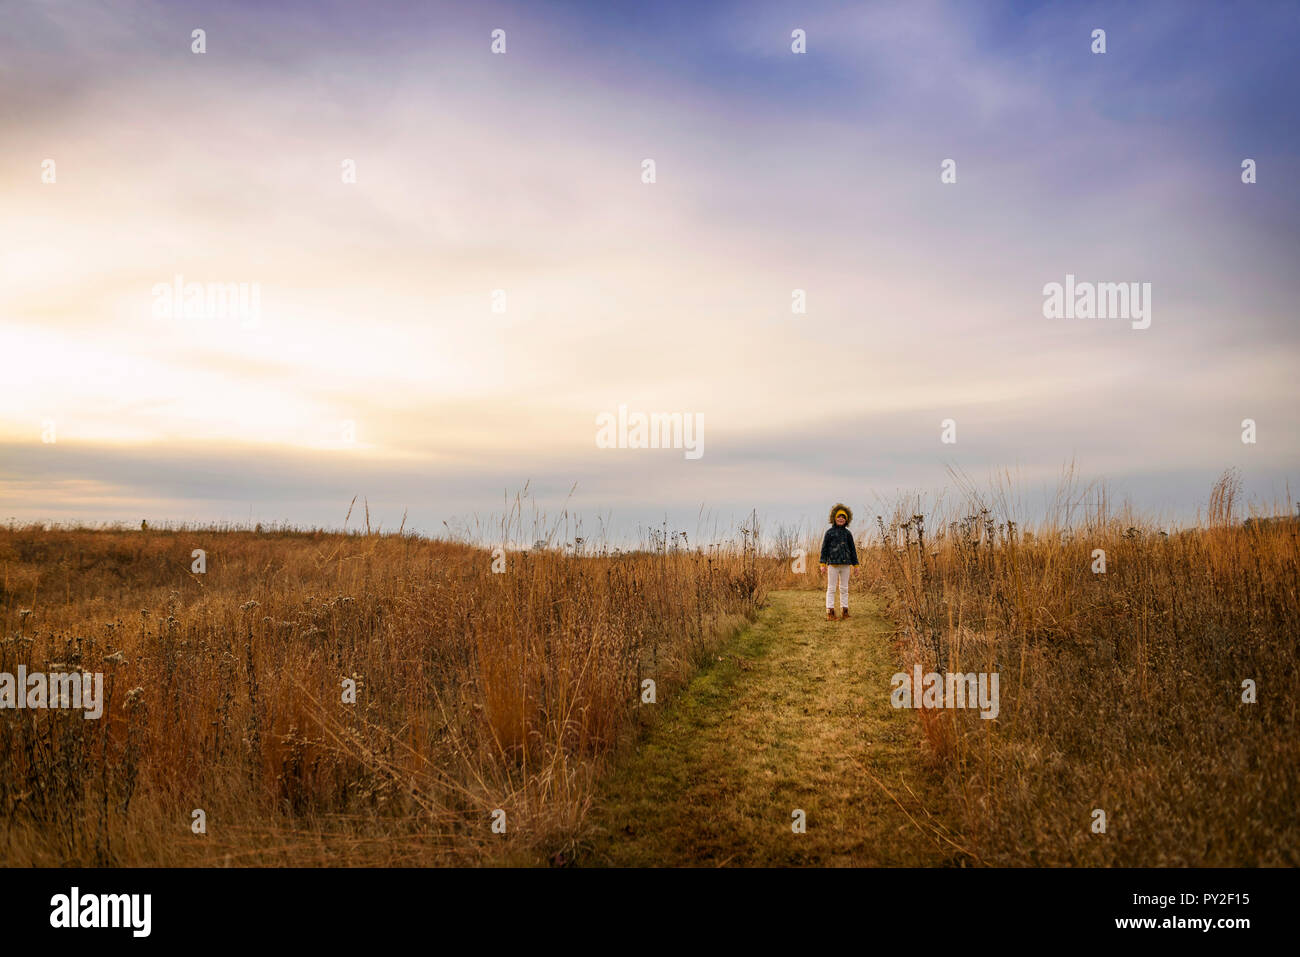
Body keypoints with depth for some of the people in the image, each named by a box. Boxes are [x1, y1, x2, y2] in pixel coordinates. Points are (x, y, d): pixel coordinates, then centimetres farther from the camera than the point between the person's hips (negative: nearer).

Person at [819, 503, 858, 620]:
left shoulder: (848, 533, 8)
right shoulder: (830, 532, 1)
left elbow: (852, 549, 13)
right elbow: (824, 548, 1)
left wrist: (855, 564, 10)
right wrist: (823, 564, -5)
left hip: (845, 564, 3)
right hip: (833, 564, -3)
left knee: (844, 588, 8)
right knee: (831, 588, -2)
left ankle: (845, 610, 14)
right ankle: (830, 612, -2)